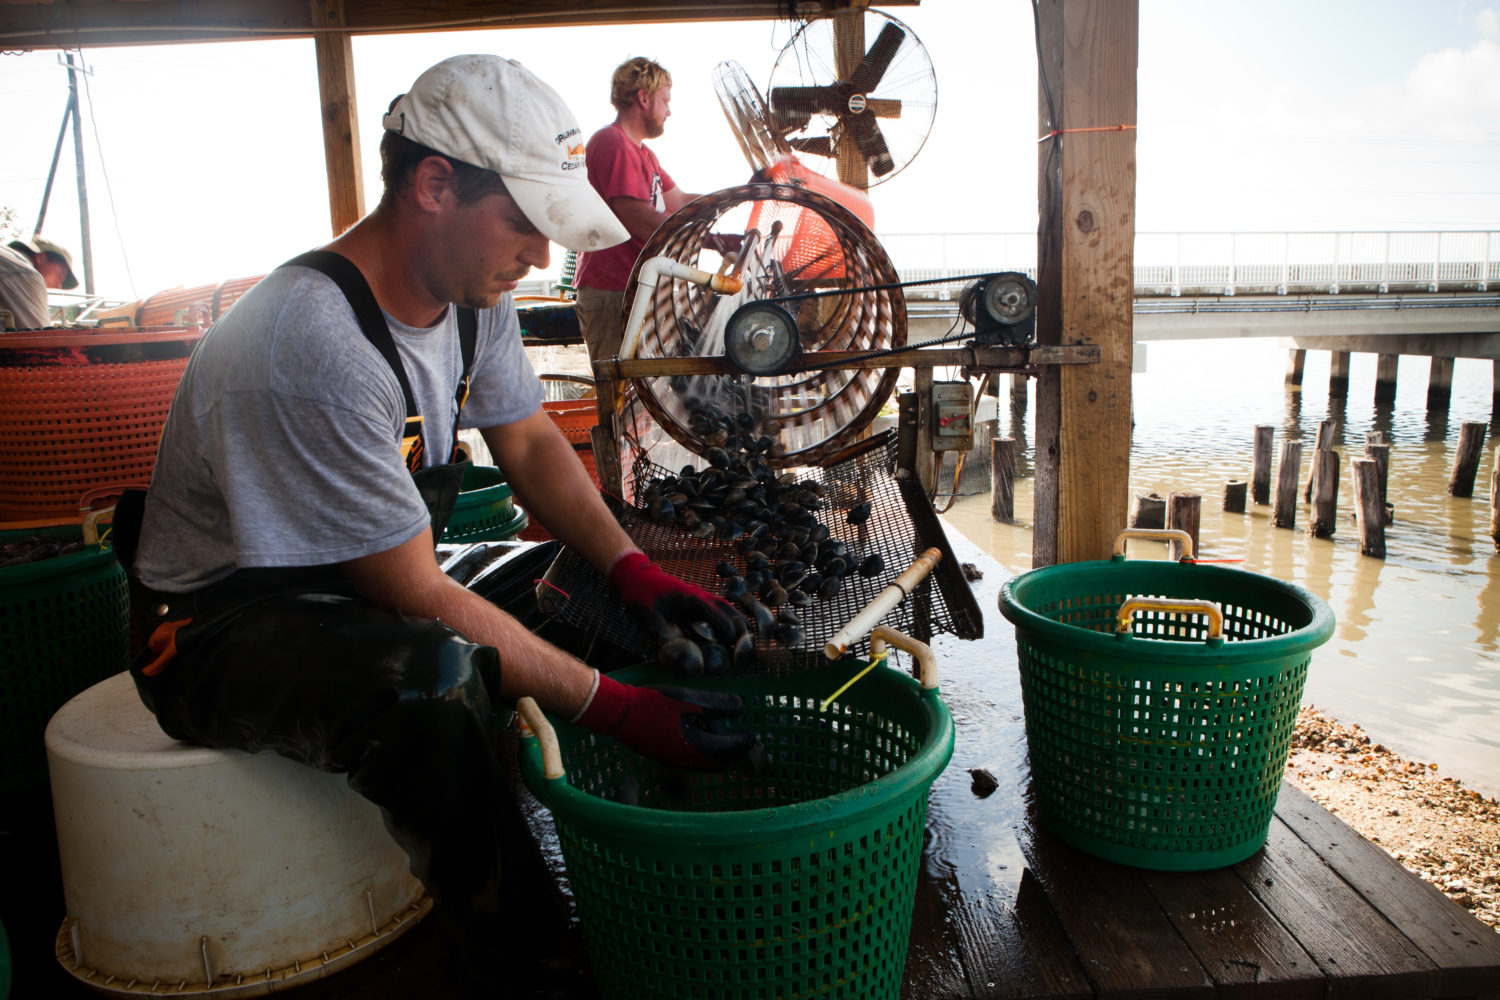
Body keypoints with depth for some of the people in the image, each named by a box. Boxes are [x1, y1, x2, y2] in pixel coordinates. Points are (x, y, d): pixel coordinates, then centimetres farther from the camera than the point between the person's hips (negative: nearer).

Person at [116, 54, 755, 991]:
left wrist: (636, 571, -11)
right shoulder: (313, 348, -33)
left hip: (376, 589, 8)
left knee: (588, 600, -4)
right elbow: (420, 597, -29)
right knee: (437, 682, -38)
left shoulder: (472, 294, -6)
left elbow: (531, 441, 5)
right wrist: (620, 705, -27)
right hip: (223, 624, -8)